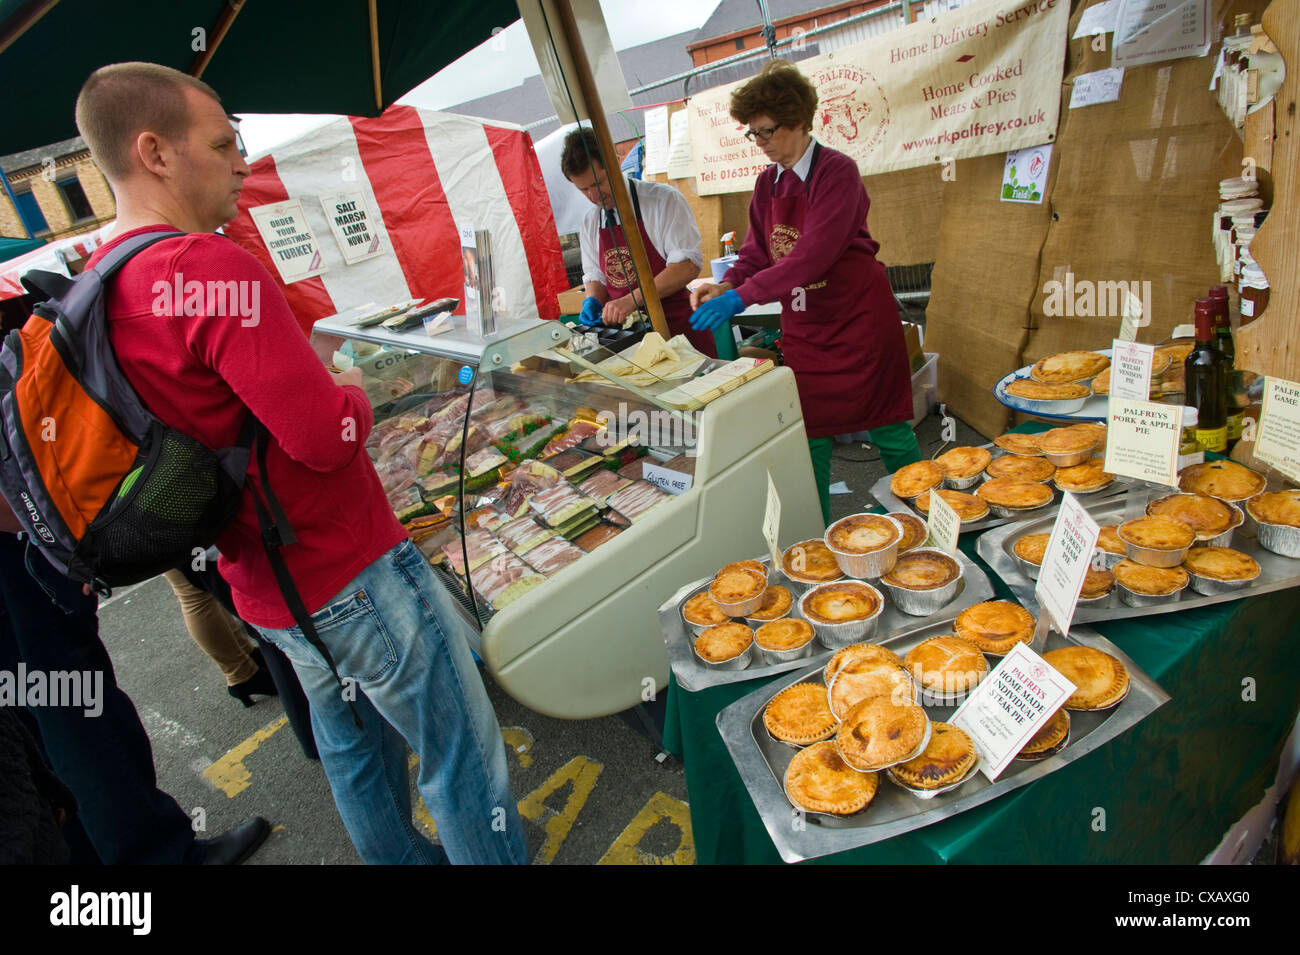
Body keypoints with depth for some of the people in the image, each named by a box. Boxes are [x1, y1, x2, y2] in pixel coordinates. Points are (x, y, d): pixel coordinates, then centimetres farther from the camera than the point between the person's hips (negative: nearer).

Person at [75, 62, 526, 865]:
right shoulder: (214, 266, -23)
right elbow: (329, 437, -27)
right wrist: (352, 390, -6)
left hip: (263, 587, 10)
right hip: (353, 575, -9)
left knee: (353, 744, 27)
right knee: (460, 752, 8)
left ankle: (401, 856, 47)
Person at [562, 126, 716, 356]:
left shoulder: (663, 200, -4)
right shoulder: (590, 222, 12)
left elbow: (688, 266, -14)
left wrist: (631, 300, -20)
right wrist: (593, 301, -2)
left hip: (677, 326, -4)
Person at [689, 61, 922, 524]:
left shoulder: (836, 172, -13)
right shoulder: (767, 184, 8)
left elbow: (814, 255, -25)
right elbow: (756, 252, 11)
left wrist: (741, 297, -30)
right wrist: (726, 285, -11)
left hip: (858, 320, -5)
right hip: (804, 328, 6)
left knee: (888, 430, 5)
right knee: (809, 437, 6)